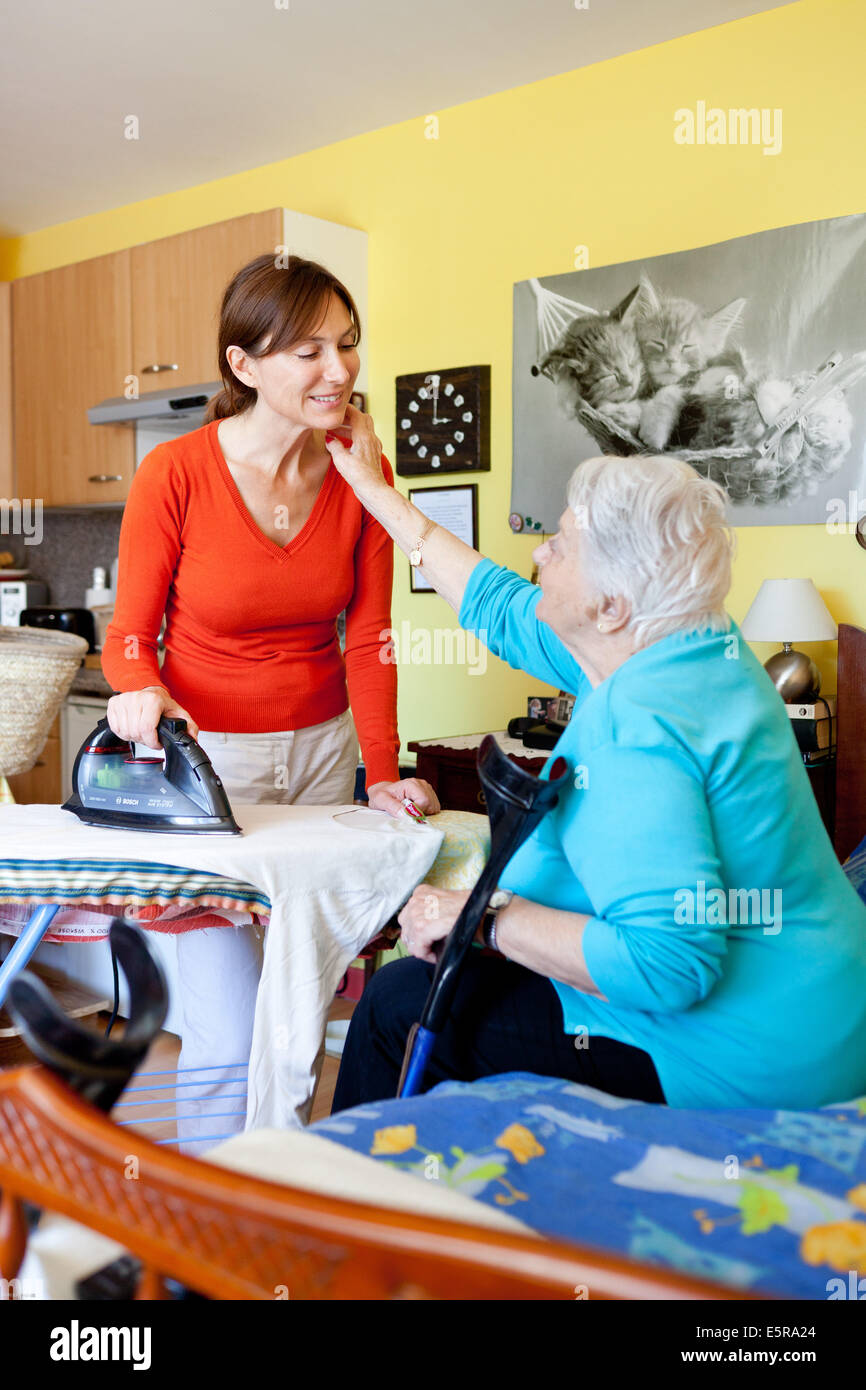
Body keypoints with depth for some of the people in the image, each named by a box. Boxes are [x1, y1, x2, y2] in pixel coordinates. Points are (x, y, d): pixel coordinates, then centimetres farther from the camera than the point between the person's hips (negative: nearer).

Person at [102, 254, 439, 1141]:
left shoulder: (362, 478, -2)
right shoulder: (175, 474, -12)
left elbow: (368, 640, 0)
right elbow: (130, 634, -4)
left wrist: (382, 770, -9)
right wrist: (140, 691, -27)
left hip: (324, 751, 3)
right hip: (206, 758, -3)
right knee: (229, 1035, -7)